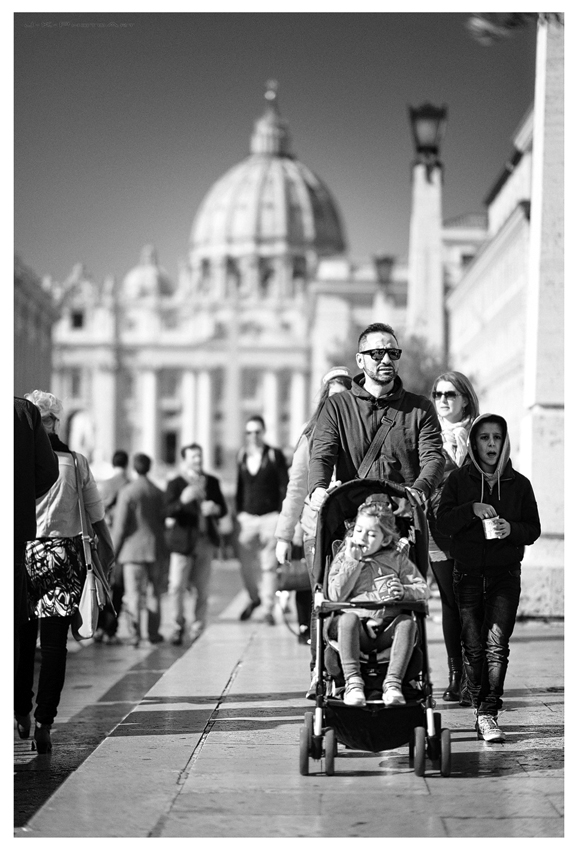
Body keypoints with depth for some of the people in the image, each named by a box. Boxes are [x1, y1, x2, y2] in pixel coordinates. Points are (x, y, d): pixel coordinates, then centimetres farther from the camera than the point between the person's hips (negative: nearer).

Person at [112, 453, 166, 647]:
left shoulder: (127, 492, -10)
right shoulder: (158, 493, 3)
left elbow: (120, 525, -10)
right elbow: (162, 523, 10)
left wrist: (114, 550, -1)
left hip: (133, 549, -4)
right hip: (155, 548, 4)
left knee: (133, 593, -3)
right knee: (154, 591, 13)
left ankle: (135, 634, -10)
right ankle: (153, 632, 18)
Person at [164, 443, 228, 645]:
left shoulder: (212, 482, 14)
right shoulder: (175, 484, 1)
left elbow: (223, 508, 16)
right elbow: (168, 510, -11)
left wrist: (215, 509, -8)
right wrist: (183, 500, -30)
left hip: (206, 540, 4)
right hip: (183, 541, -4)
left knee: (203, 589, 6)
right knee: (177, 586, -10)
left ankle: (198, 630, 14)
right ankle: (177, 628, 1)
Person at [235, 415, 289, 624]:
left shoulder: (275, 455, -1)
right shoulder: (242, 456, 11)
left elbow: (284, 487, -1)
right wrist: (239, 512, 12)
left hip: (270, 516, -3)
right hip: (247, 517, 3)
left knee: (269, 565, -3)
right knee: (246, 564, -1)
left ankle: (268, 609, 3)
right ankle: (254, 598, 25)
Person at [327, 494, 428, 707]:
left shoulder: (396, 559, 12)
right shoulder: (343, 558, 8)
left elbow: (422, 589, 10)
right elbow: (335, 595, -6)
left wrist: (404, 591, -13)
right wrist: (353, 562, -10)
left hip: (386, 629, 2)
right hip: (357, 629, -2)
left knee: (407, 622, -28)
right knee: (348, 618, -34)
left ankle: (393, 683, -32)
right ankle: (353, 682, -35)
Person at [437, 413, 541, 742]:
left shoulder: (519, 484, 7)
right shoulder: (459, 480, 6)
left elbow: (534, 529, 9)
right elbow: (443, 522, -3)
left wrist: (512, 529, -11)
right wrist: (472, 510, -18)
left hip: (505, 575, -1)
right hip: (468, 574, 1)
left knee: (497, 644, -12)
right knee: (473, 646, 2)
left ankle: (488, 714, -13)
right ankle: (482, 711, 14)